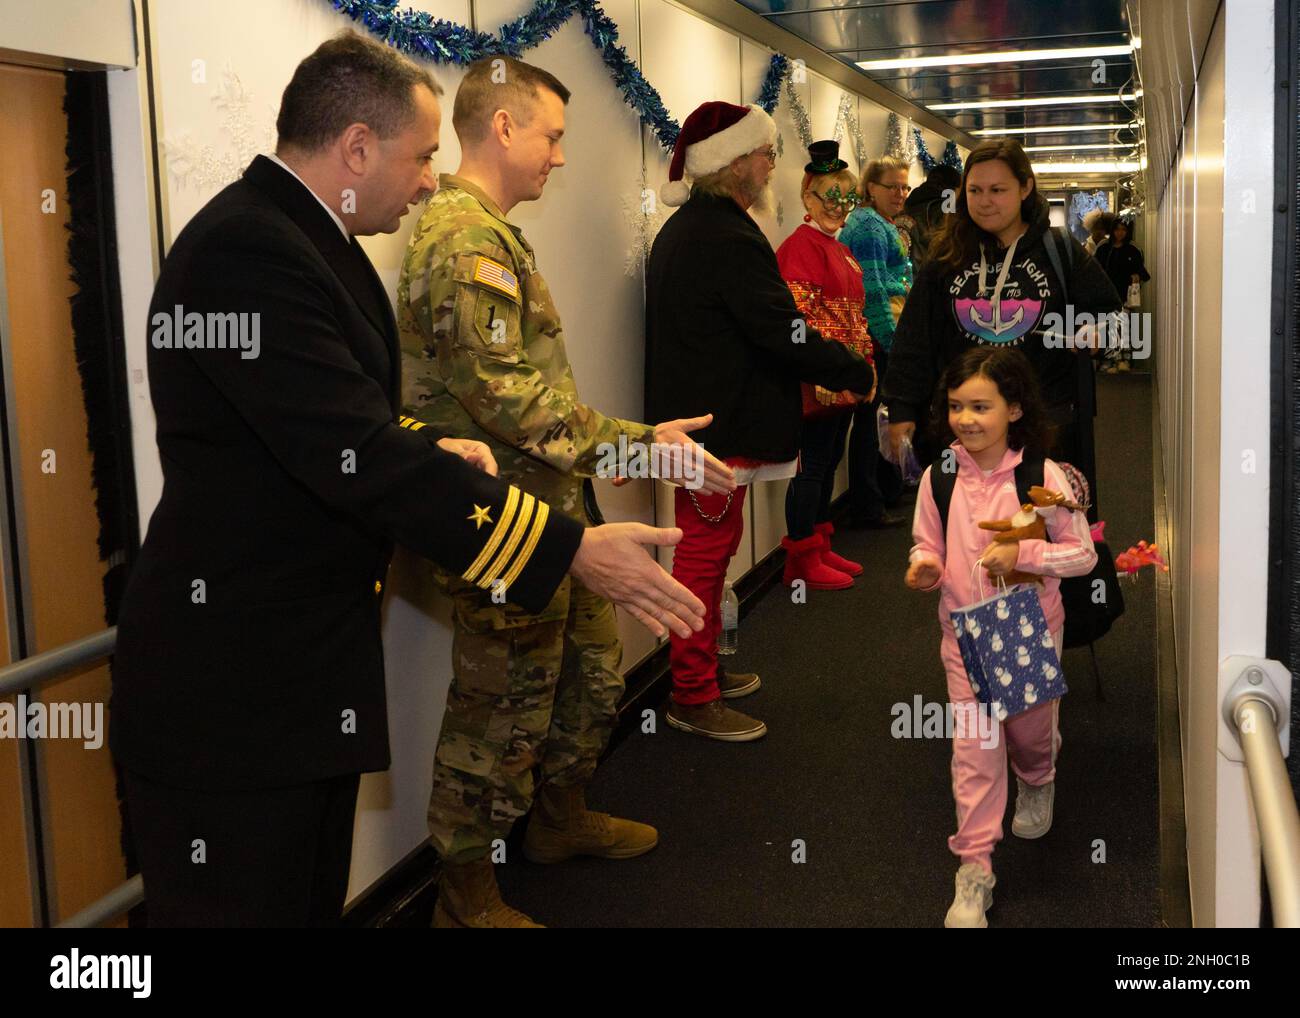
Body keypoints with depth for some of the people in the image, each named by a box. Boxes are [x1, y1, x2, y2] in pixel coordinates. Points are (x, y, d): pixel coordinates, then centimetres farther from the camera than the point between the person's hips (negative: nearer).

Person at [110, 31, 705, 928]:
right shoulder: (246, 249, -22)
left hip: (305, 669, 10)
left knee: (314, 898, 20)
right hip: (232, 686, -10)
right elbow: (354, 457, -29)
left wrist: (429, 449, 1)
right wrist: (572, 550, -27)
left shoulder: (292, 236, 11)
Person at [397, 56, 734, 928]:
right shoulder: (465, 240, -19)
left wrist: (594, 456, 21)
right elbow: (510, 399, -25)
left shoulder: (488, 232, 15)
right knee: (505, 710, 2)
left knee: (595, 669, 22)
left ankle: (563, 817, 41)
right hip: (508, 527, -10)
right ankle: (469, 895, 19)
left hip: (552, 506, 10)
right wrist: (641, 444, -24)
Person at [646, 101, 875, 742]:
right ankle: (692, 699, 7)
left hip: (695, 414, 11)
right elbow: (782, 331, -23)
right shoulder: (728, 236, -19)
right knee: (706, 551, -2)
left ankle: (703, 669, 34)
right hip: (718, 420, -11)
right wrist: (856, 372, -12)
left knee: (707, 548, 20)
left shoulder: (684, 227, 15)